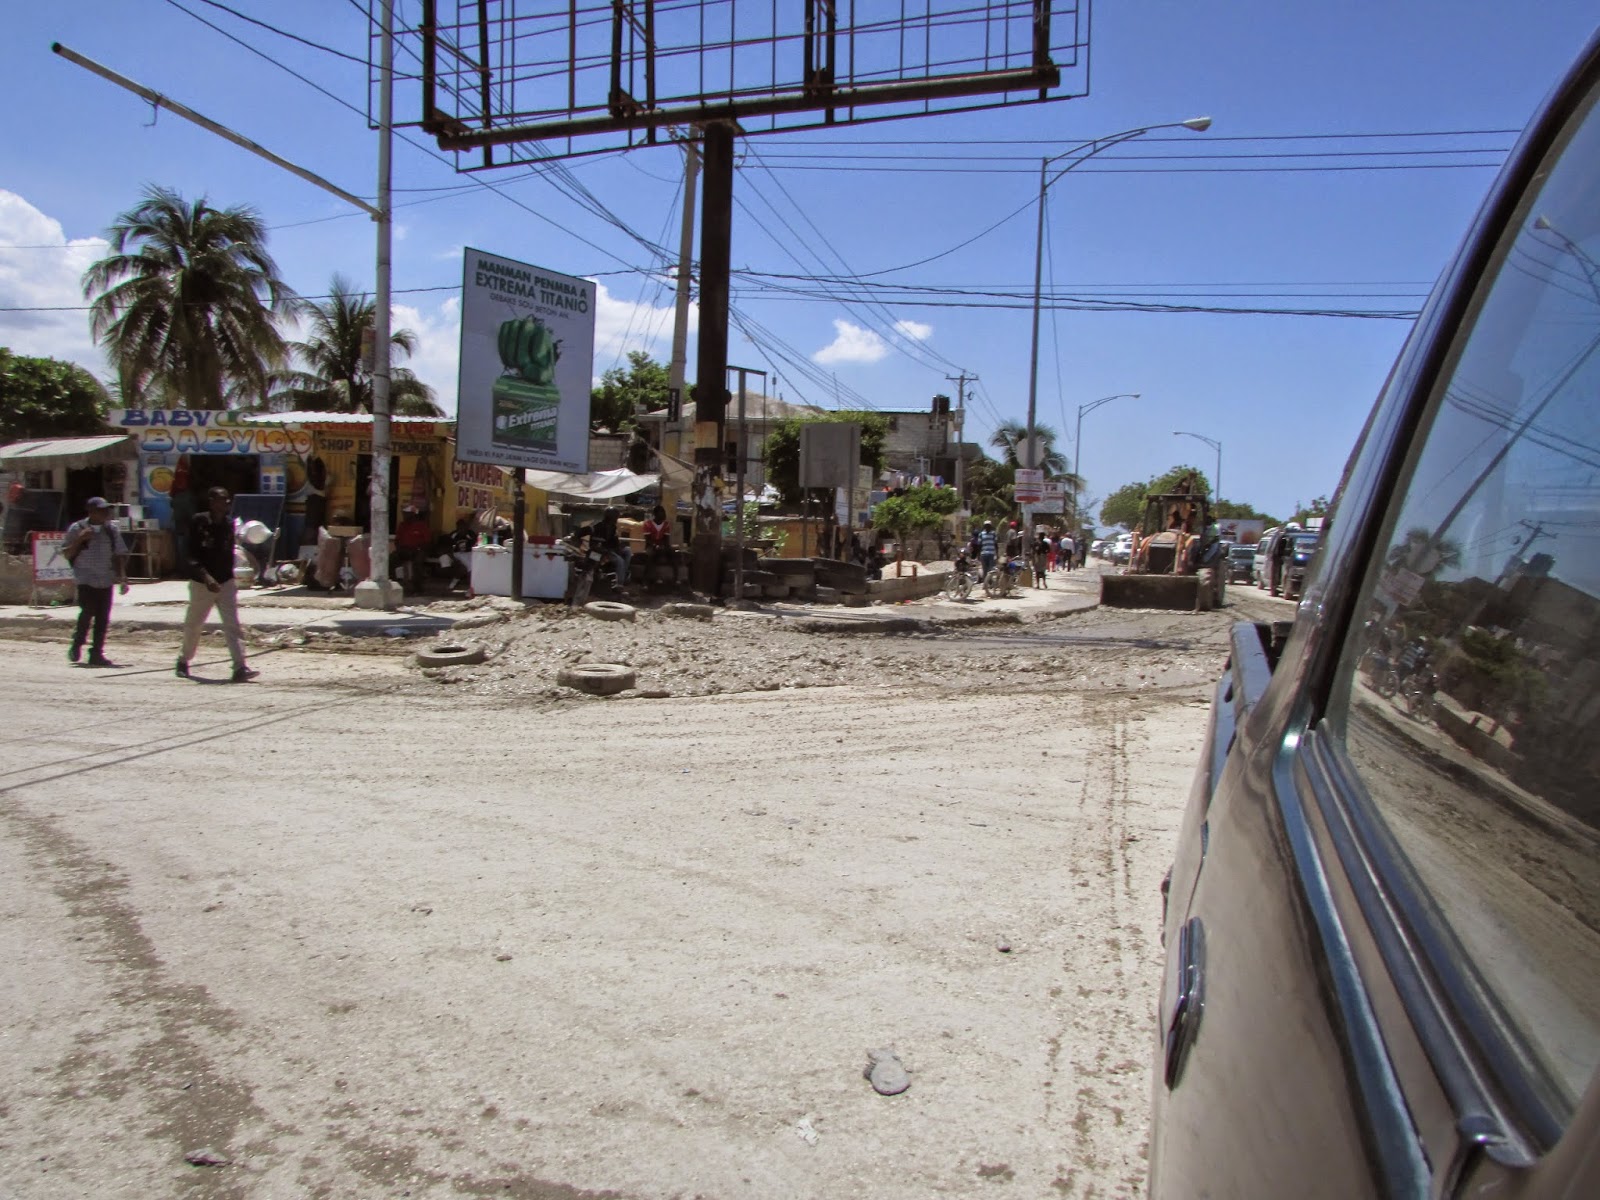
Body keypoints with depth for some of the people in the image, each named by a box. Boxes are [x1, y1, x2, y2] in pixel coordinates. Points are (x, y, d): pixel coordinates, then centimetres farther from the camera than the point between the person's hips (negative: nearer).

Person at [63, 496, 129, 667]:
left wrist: (122, 577, 6)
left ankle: (97, 654, 9)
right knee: (88, 611, -14)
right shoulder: (77, 528, -1)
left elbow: (119, 555, 13)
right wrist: (80, 539, -14)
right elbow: (67, 553, 0)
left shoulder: (112, 529, 8)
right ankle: (77, 644, 10)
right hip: (86, 579, -3)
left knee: (103, 618, 1)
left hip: (106, 580, 3)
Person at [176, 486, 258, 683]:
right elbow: (192, 555, -15)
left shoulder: (229, 524, 6)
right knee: (193, 624, 12)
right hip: (201, 583, -3)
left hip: (225, 582, 3)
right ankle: (183, 661, 34)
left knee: (232, 624, -9)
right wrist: (206, 577, -27)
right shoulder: (199, 522, -10)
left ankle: (240, 667, -16)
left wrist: (230, 577, 13)